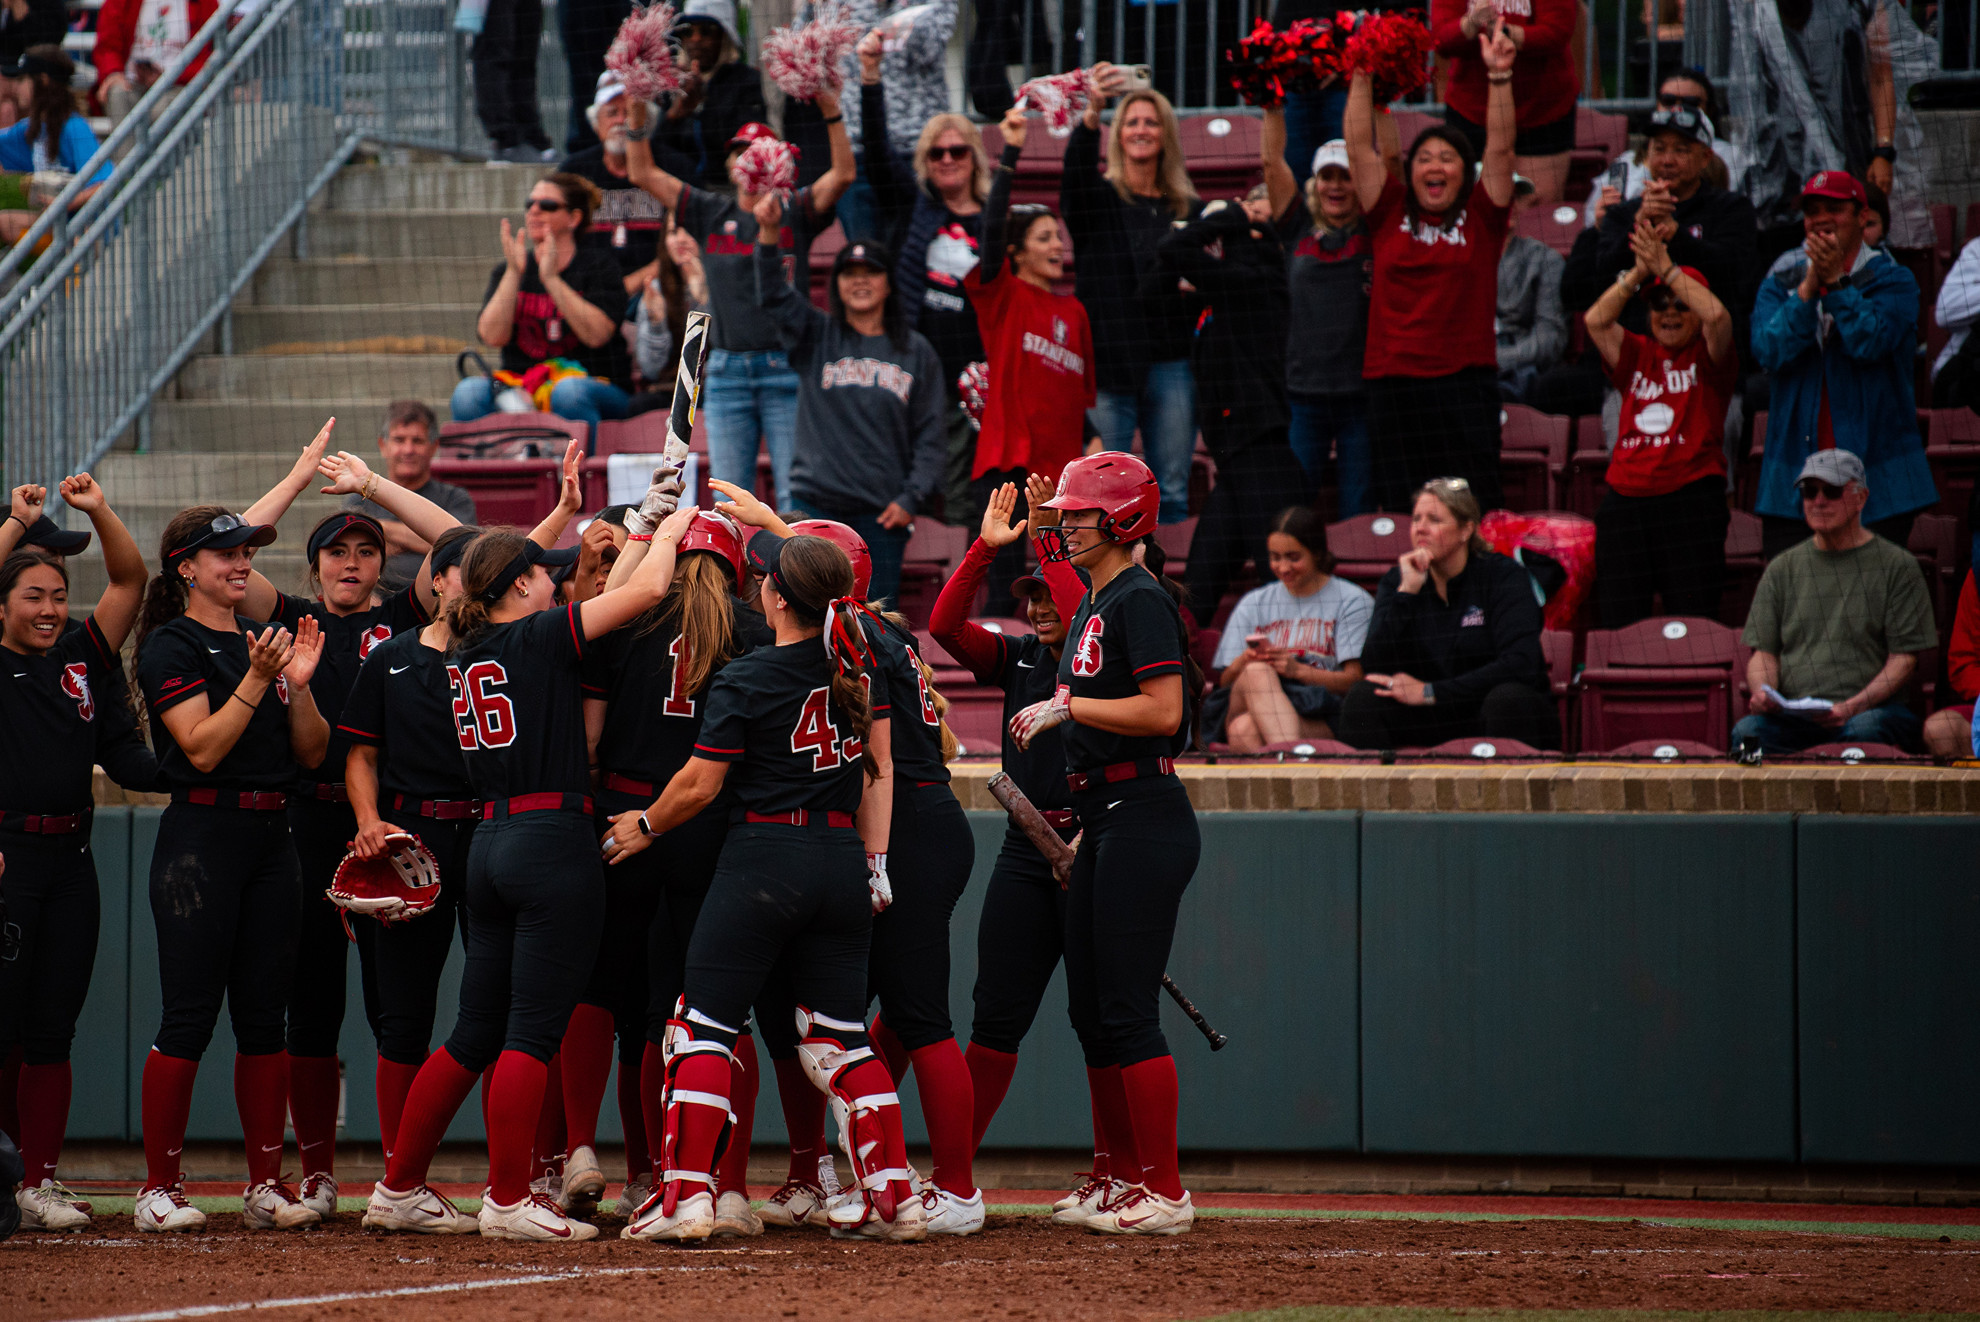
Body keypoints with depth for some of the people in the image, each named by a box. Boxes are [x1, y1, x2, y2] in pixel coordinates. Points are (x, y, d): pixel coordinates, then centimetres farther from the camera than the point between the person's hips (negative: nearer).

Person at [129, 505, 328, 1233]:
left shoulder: (266, 640, 16)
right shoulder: (171, 647, -4)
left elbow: (312, 752, 12)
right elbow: (203, 748, -15)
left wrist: (299, 681, -4)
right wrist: (257, 680, -20)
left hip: (271, 836, 7)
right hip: (202, 837, -7)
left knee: (265, 1017, 6)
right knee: (188, 1017, -7)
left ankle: (266, 1185, 10)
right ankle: (159, 1187, -3)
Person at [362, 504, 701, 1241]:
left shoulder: (464, 656, 13)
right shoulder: (537, 638, -8)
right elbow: (646, 590, -9)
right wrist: (669, 534, 10)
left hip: (489, 844, 8)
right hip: (555, 844, -8)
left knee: (476, 1033, 13)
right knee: (533, 1030, -5)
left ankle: (398, 1189, 15)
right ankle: (508, 1201, -5)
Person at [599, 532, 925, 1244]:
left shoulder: (745, 682, -11)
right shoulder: (862, 666, 6)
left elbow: (699, 785, -9)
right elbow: (879, 770, 10)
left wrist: (644, 826, 8)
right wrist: (874, 860, 15)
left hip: (763, 858, -6)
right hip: (842, 859, 6)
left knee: (705, 1026, 0)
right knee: (840, 1035, 11)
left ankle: (686, 1194, -8)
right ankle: (893, 1195, 5)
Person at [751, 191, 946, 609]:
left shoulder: (916, 352, 10)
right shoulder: (816, 337, 9)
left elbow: (932, 435, 9)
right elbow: (774, 296, -8)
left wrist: (912, 498, -2)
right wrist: (768, 235, -23)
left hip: (883, 512, 1)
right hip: (815, 504, -1)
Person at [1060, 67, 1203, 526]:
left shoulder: (1189, 209, 14)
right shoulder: (1098, 198, 4)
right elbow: (1077, 166, -19)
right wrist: (1093, 112, -38)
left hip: (1172, 363, 3)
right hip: (1107, 362, -3)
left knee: (1173, 490, 3)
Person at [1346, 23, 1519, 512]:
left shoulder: (1480, 219, 7)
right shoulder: (1390, 215, 10)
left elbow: (1500, 147, 0)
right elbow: (1360, 147, 8)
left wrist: (1500, 76, -9)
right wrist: (1362, 74, 3)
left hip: (1464, 382, -2)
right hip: (1393, 382, 2)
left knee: (1471, 509, -6)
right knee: (1402, 511, 2)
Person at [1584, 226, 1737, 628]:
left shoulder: (1708, 356, 6)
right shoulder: (1637, 354, 16)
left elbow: (1717, 315, -13)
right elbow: (1596, 320, 2)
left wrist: (1666, 268, -9)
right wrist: (1639, 271, -5)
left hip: (1690, 499, -4)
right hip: (1626, 500, 4)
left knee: (1692, 621, -6)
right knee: (1620, 625, 0)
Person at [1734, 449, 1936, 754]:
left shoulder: (1896, 566, 9)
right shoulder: (1782, 568, 20)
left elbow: (1903, 659, 2)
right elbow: (1763, 652, 18)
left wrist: (1852, 707, -14)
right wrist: (1761, 692, -7)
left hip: (1874, 708, -2)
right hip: (1793, 715, 2)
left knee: (1865, 729, -39)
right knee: (1747, 731, -31)